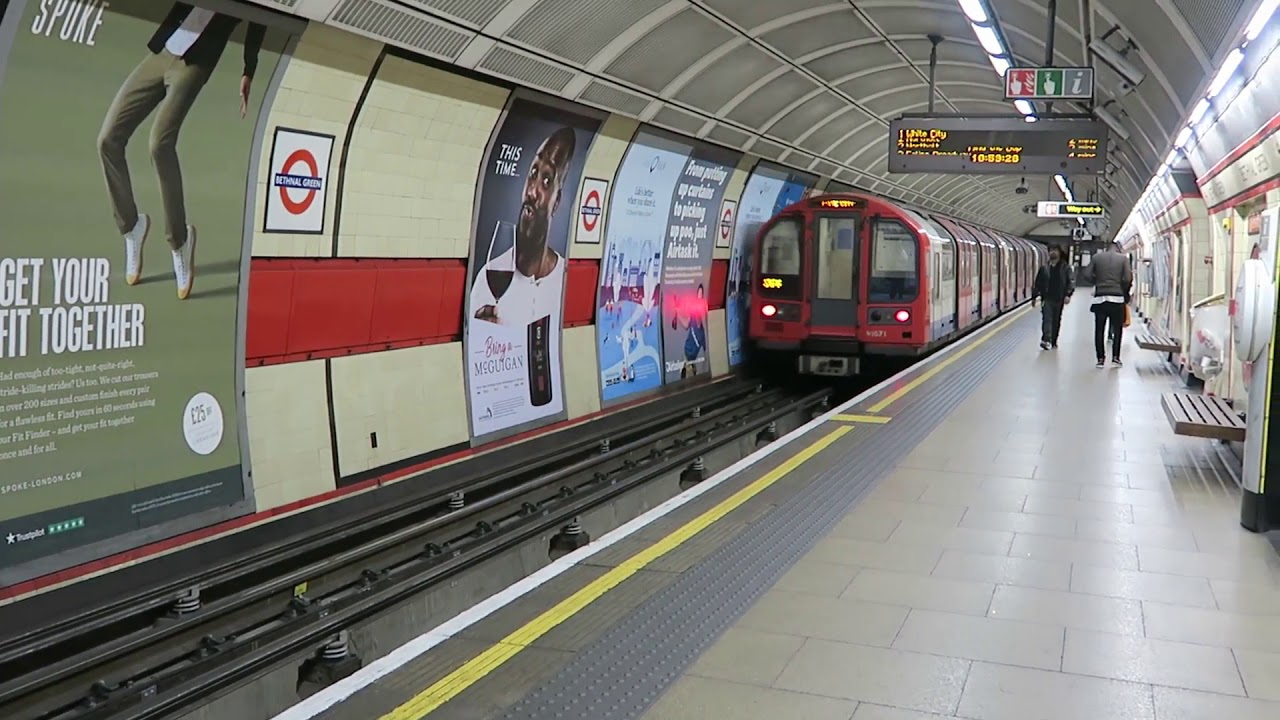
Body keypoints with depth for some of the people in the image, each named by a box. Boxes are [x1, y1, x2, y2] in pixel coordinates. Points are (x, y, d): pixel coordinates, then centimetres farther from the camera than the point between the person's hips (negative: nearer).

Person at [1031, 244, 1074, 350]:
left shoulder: (1066, 268, 4)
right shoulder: (1044, 268, 9)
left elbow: (1070, 282, -4)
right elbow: (1037, 283, 13)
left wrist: (1068, 295, -19)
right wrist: (1034, 297, 11)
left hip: (1059, 299, 0)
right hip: (1047, 298, 0)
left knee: (1056, 321, 9)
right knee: (1047, 318, -13)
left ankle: (1054, 341, 18)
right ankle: (1046, 339, -23)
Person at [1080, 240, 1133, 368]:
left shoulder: (1097, 257, 4)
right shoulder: (1123, 259, 1)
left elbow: (1086, 275, -4)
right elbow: (1128, 279, -7)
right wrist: (1125, 294, 10)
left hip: (1100, 298, 1)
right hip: (1117, 299, -1)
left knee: (1099, 330, 7)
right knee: (1118, 329, 12)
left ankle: (1100, 358, 5)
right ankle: (1115, 357, 8)